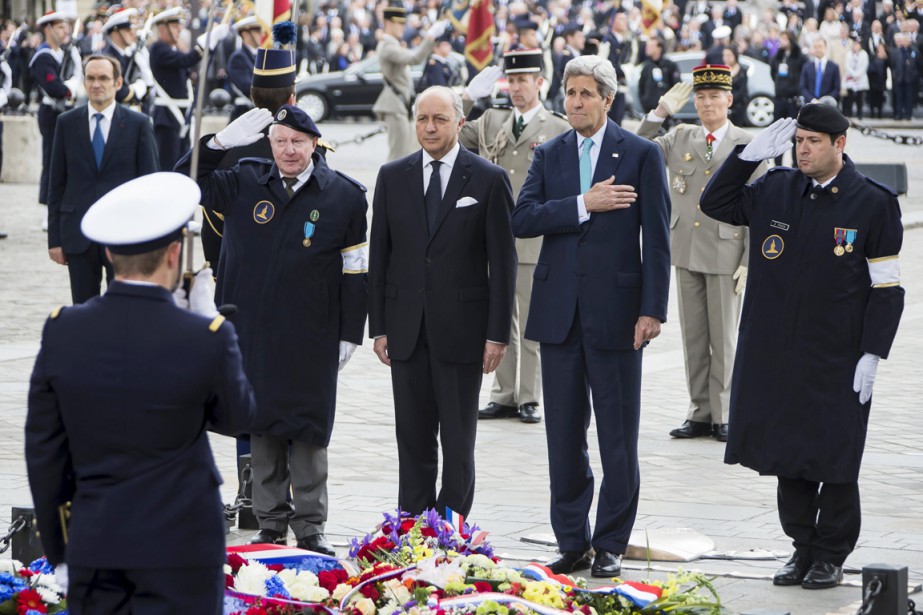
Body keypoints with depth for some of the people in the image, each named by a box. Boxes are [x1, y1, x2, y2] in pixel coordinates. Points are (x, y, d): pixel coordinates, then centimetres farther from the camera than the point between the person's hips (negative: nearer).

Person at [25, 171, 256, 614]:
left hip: (93, 546, 3)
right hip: (180, 544, -3)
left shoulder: (62, 331, -5)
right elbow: (235, 417, 5)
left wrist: (56, 545, 14)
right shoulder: (207, 338, -15)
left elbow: (43, 452, 2)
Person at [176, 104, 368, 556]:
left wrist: (350, 334, -2)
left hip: (310, 339, -3)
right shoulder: (245, 183, 5)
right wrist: (220, 143, -6)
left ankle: (309, 526, 10)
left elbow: (355, 270, 0)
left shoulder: (343, 196, -1)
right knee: (262, 426, 8)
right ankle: (270, 521, 17)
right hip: (252, 332, 3)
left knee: (307, 432, 2)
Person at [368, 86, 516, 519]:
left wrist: (498, 333, -7)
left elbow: (502, 262, -2)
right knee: (412, 438, 7)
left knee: (458, 440, 2)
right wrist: (379, 326, 4)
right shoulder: (392, 177, 8)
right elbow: (379, 256, 9)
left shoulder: (488, 180, -1)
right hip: (407, 329, 3)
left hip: (461, 330, -3)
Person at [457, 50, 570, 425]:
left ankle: (529, 399, 7)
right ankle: (504, 396, 16)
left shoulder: (560, 130, 1)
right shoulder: (491, 122, 13)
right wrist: (468, 96, 1)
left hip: (536, 241, -4)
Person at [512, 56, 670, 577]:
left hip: (615, 311, -3)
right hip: (559, 312, 4)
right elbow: (522, 219, -3)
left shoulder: (642, 155, -1)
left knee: (618, 438, 2)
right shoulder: (550, 156, 10)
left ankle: (611, 545, 11)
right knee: (564, 435, 8)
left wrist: (652, 310, -11)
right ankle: (572, 542, 16)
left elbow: (657, 240, -4)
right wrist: (583, 205, -14)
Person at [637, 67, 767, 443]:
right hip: (686, 251, 4)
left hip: (725, 254, -4)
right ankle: (700, 414, 14)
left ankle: (723, 416, 9)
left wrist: (750, 261, -8)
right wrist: (659, 113, -6)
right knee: (693, 337, 7)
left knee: (724, 338, 2)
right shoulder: (680, 138, 10)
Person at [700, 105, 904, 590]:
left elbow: (887, 288, -5)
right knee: (787, 452, 10)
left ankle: (831, 556, 15)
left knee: (834, 460, 3)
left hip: (838, 362, -4)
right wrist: (749, 155, 1)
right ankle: (802, 549, 22)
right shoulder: (776, 190, 6)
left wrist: (872, 355, -11)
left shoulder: (873, 203, -6)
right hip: (777, 358, 4)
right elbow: (715, 204, 14)